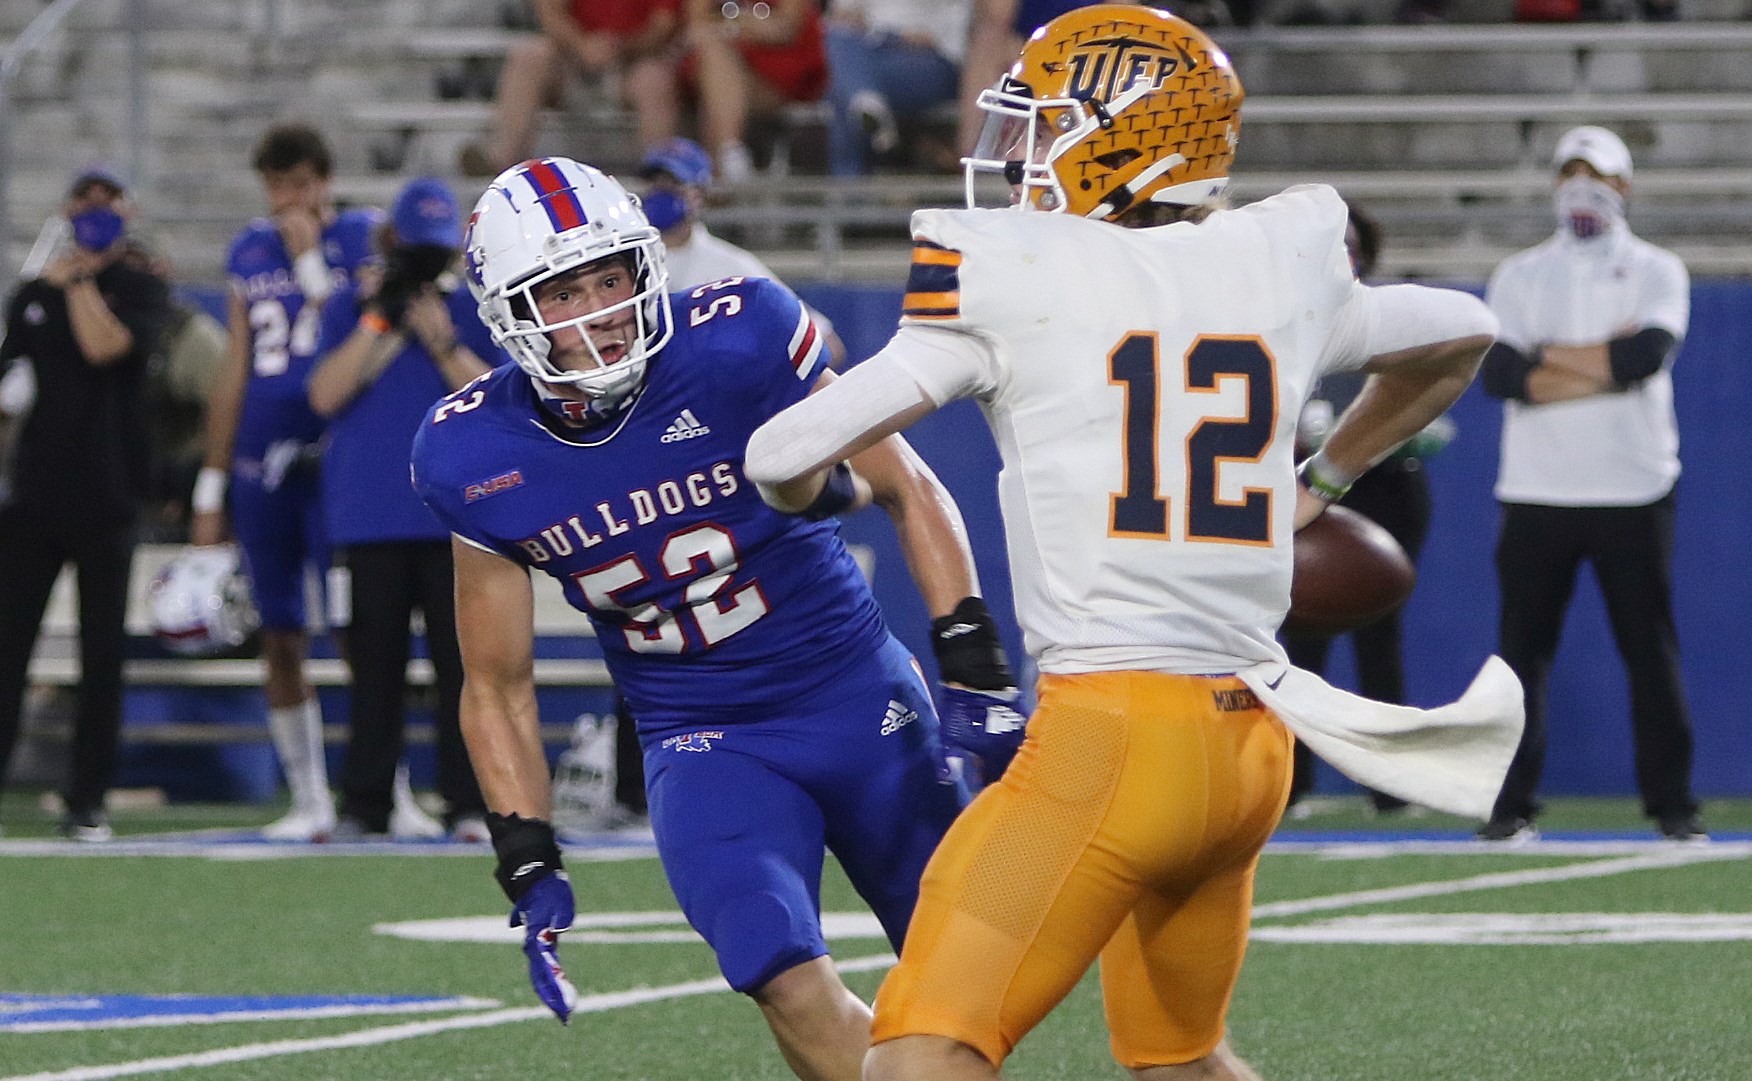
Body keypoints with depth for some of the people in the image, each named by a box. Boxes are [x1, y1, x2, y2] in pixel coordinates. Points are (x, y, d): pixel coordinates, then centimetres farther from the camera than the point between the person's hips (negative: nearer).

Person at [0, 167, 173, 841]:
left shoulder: (142, 290, 3)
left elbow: (104, 345, -16)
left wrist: (79, 278, -5)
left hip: (106, 500, -3)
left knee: (102, 654, 0)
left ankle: (87, 800, 4)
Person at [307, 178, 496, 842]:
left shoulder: (474, 310, 7)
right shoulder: (349, 308, 8)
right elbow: (325, 395, -5)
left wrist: (442, 342, -15)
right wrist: (379, 319, -10)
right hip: (368, 511, 1)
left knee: (461, 660, -3)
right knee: (375, 664, 3)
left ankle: (467, 803, -1)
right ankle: (363, 804, 7)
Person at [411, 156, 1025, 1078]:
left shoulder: (736, 348, -17)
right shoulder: (479, 459, -9)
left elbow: (909, 493, -4)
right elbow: (496, 689, 3)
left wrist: (974, 672, -10)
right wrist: (528, 870, -5)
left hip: (857, 698, 0)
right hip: (702, 748, 0)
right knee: (788, 981, -23)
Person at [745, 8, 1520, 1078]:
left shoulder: (1017, 277, -4)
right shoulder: (1279, 269, 11)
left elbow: (787, 457, -4)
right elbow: (1461, 335, 32)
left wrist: (808, 484, 20)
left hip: (1112, 737, -7)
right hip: (1250, 742, 7)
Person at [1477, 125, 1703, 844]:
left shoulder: (1656, 272, 6)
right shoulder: (1519, 275, 11)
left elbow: (1647, 354, -15)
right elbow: (1498, 373, -6)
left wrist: (1548, 358, -9)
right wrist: (1603, 363, -11)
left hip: (1633, 494, -1)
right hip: (1538, 494, 1)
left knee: (1651, 649, -1)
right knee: (1524, 649, -1)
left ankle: (1672, 803, 4)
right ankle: (1513, 805, 2)